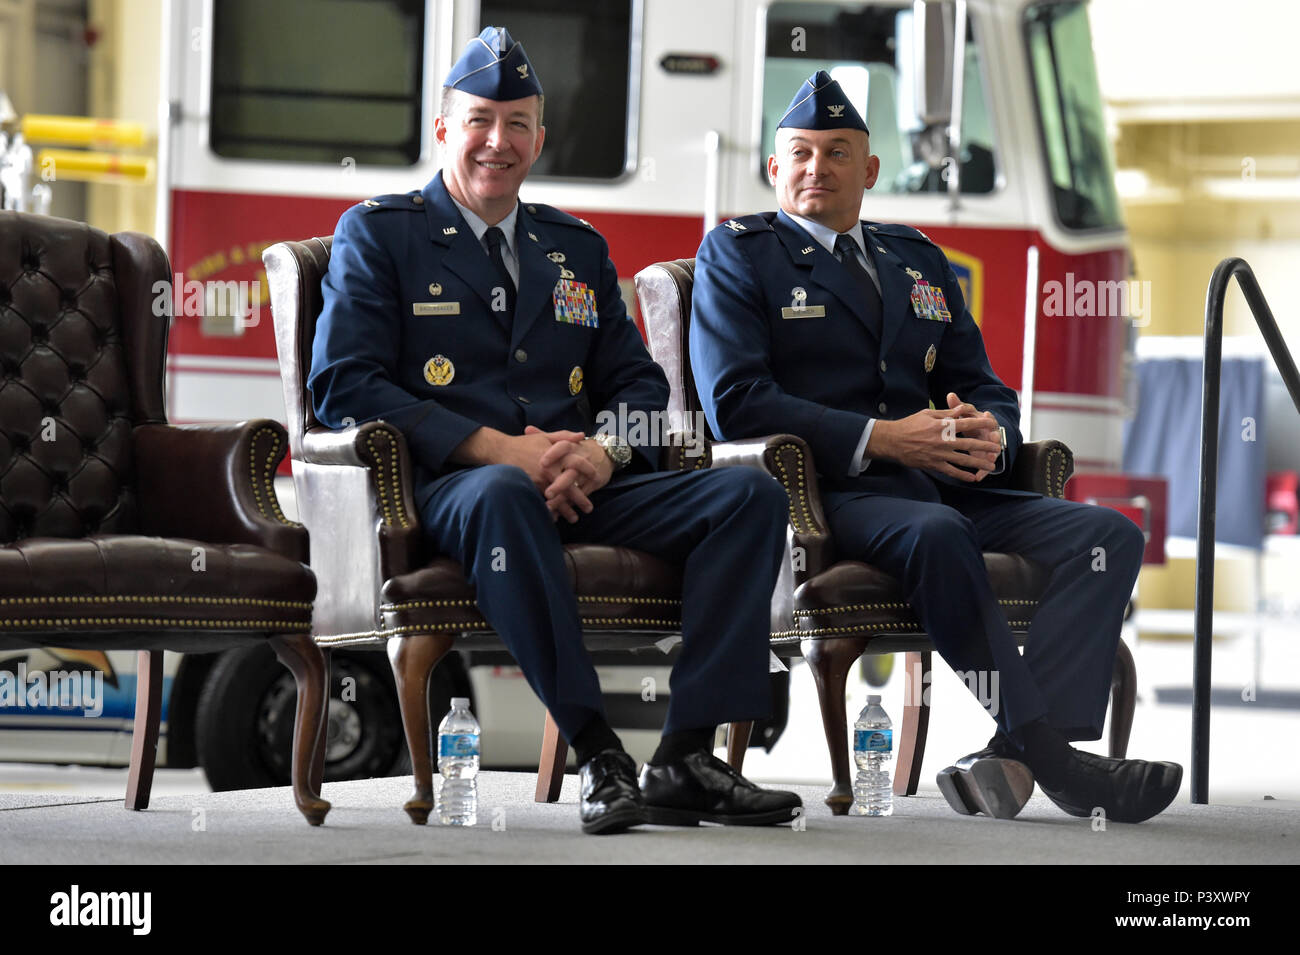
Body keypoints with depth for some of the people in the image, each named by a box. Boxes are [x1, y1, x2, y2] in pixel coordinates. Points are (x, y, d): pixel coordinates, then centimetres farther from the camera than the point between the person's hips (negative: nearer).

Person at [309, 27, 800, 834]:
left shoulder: (579, 248, 24)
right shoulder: (377, 234, 9)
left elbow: (640, 382, 19)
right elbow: (343, 386, -4)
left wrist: (602, 452, -8)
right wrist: (498, 448, -14)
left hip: (583, 488, 5)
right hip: (448, 486, -5)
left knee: (751, 493, -18)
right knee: (502, 493, -42)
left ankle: (687, 757, -27)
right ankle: (599, 757, -41)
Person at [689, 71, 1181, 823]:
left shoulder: (920, 261, 26)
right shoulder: (736, 254, 9)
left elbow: (985, 390, 22)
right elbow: (734, 402, -6)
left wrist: (988, 436, -6)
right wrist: (882, 438, -15)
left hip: (952, 486, 6)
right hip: (826, 492, -6)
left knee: (1109, 533, -18)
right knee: (935, 531, -39)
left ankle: (1016, 757, -35)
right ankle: (1046, 752, -35)